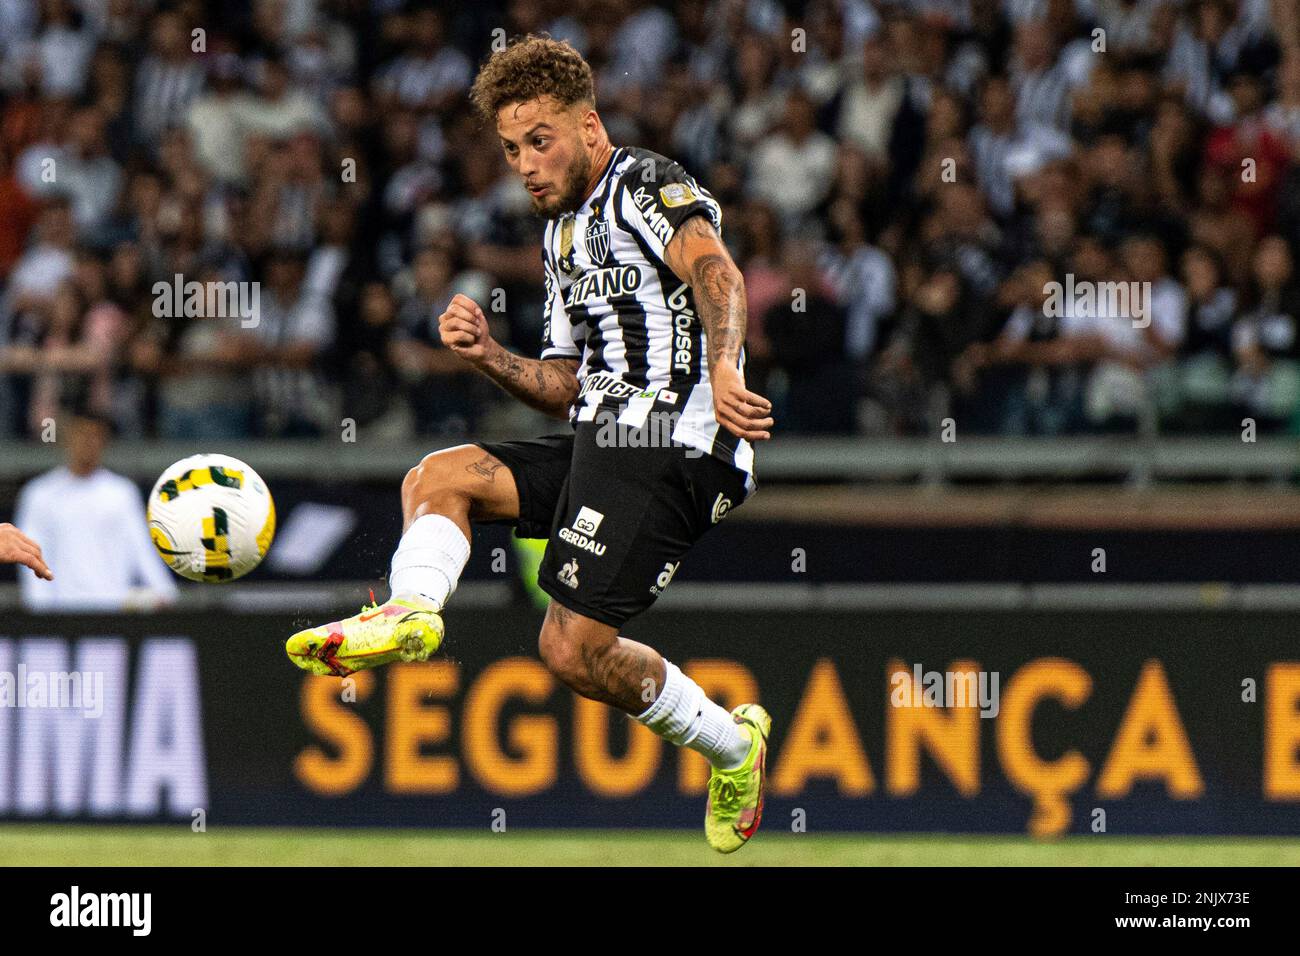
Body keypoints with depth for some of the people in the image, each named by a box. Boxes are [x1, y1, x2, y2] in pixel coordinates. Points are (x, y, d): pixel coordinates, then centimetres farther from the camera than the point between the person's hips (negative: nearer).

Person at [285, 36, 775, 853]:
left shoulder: (649, 186, -4)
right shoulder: (563, 234, 24)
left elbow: (715, 271, -25)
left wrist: (724, 366, -44)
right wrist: (491, 357, 8)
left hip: (672, 445, -9)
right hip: (599, 445, 9)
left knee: (574, 648, -14)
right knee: (439, 476, 2)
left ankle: (733, 745, 6)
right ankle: (412, 609, -25)